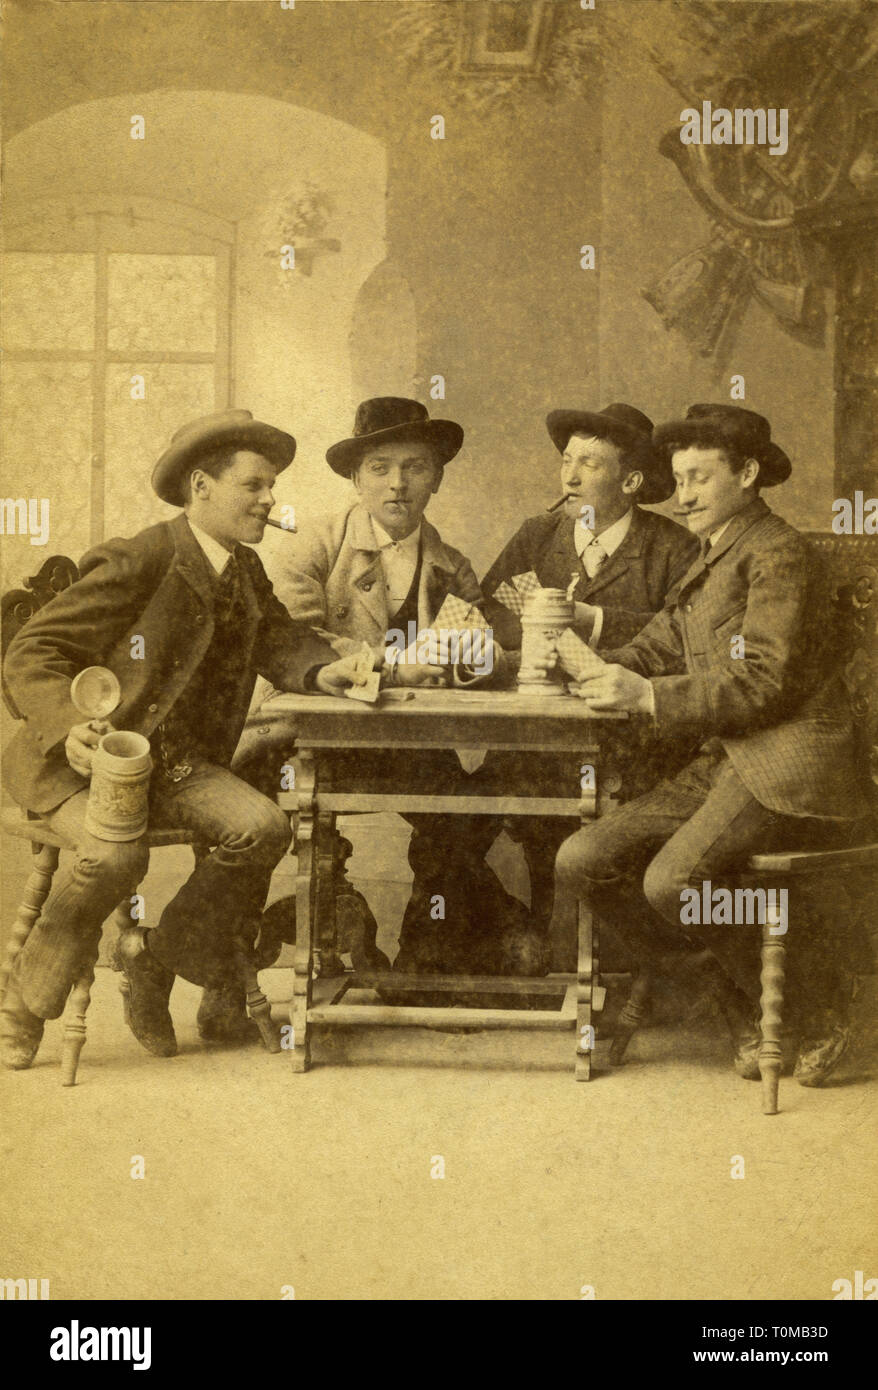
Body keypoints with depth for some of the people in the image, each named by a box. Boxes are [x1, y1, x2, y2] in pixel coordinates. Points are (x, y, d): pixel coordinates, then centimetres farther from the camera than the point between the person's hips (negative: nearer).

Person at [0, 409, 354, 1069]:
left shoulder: (246, 570, 10)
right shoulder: (137, 562, -15)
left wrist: (324, 670, -13)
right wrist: (70, 730, -32)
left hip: (171, 765, 6)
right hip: (82, 762, -6)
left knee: (263, 825, -19)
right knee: (114, 853, -34)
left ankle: (156, 956, 1)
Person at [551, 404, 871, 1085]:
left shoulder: (780, 554, -7)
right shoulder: (709, 564, 24)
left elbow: (765, 681, -17)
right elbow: (659, 644, 19)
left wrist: (649, 696, -19)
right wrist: (610, 672, -3)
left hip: (786, 767, -9)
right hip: (721, 764, 9)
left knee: (672, 881, -28)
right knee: (580, 861, -7)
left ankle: (815, 1017, -4)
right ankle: (746, 1013, 1)